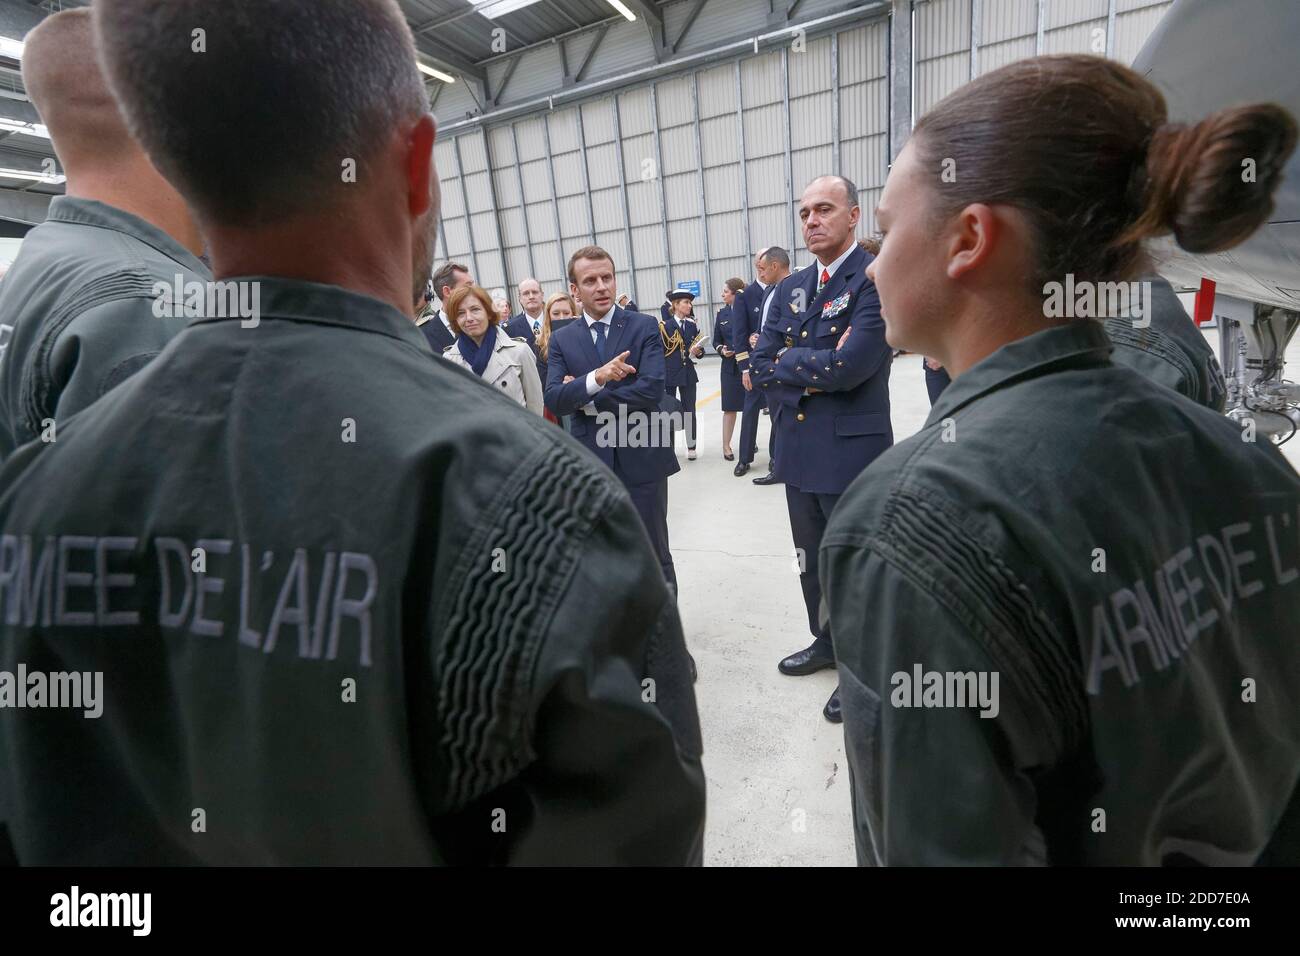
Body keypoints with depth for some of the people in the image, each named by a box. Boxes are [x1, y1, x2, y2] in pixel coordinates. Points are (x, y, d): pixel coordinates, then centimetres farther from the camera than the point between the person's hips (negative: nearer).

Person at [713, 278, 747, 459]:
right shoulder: (722, 314, 6)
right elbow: (716, 341, 9)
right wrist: (722, 350, -11)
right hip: (730, 365, 2)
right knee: (729, 407, 4)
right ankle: (726, 446, 11)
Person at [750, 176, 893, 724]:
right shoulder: (788, 290, 10)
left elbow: (850, 364, -24)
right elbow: (760, 369, 3)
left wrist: (790, 365, -9)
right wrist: (815, 374, -11)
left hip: (852, 451, -7)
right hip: (798, 450, 7)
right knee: (812, 561, 21)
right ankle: (826, 642, 42)